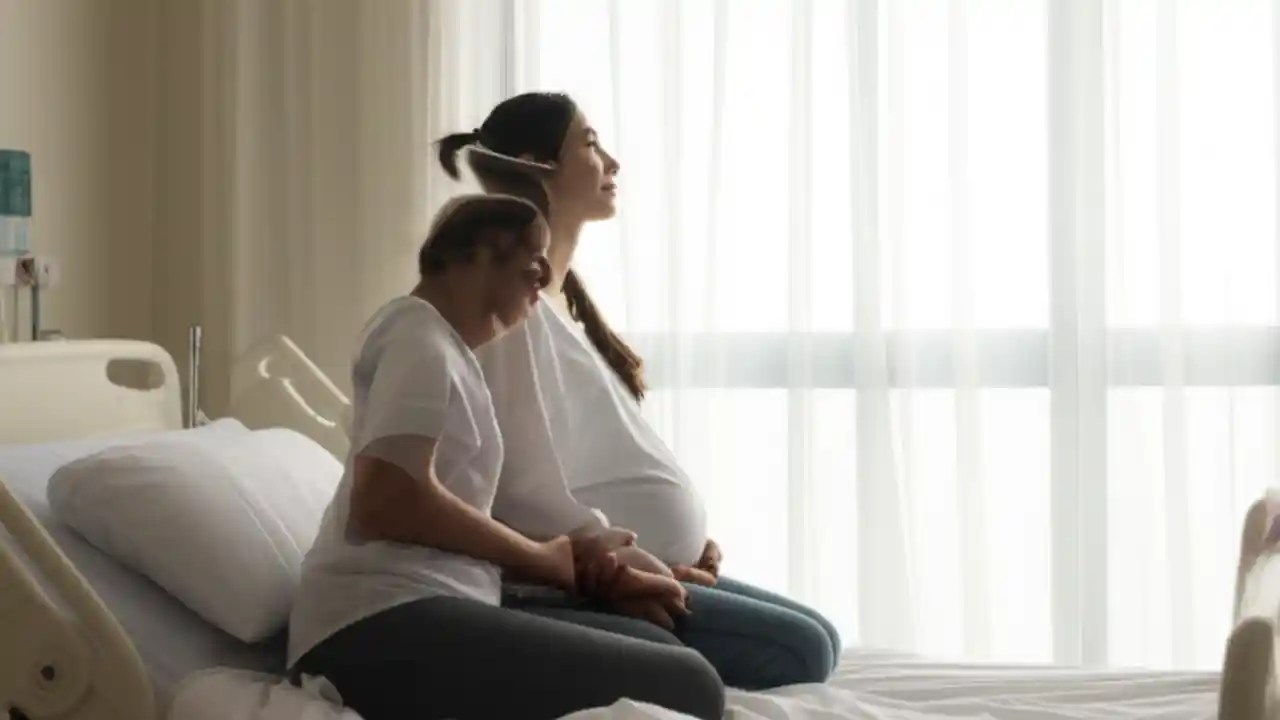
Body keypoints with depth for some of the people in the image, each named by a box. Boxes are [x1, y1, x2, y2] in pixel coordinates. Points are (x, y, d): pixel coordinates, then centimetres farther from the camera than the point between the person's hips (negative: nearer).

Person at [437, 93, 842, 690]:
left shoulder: (562, 297, 15)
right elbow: (529, 492, -22)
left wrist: (683, 542, 6)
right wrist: (643, 568, -15)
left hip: (649, 565, 10)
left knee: (816, 636, 9)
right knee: (800, 651, -13)